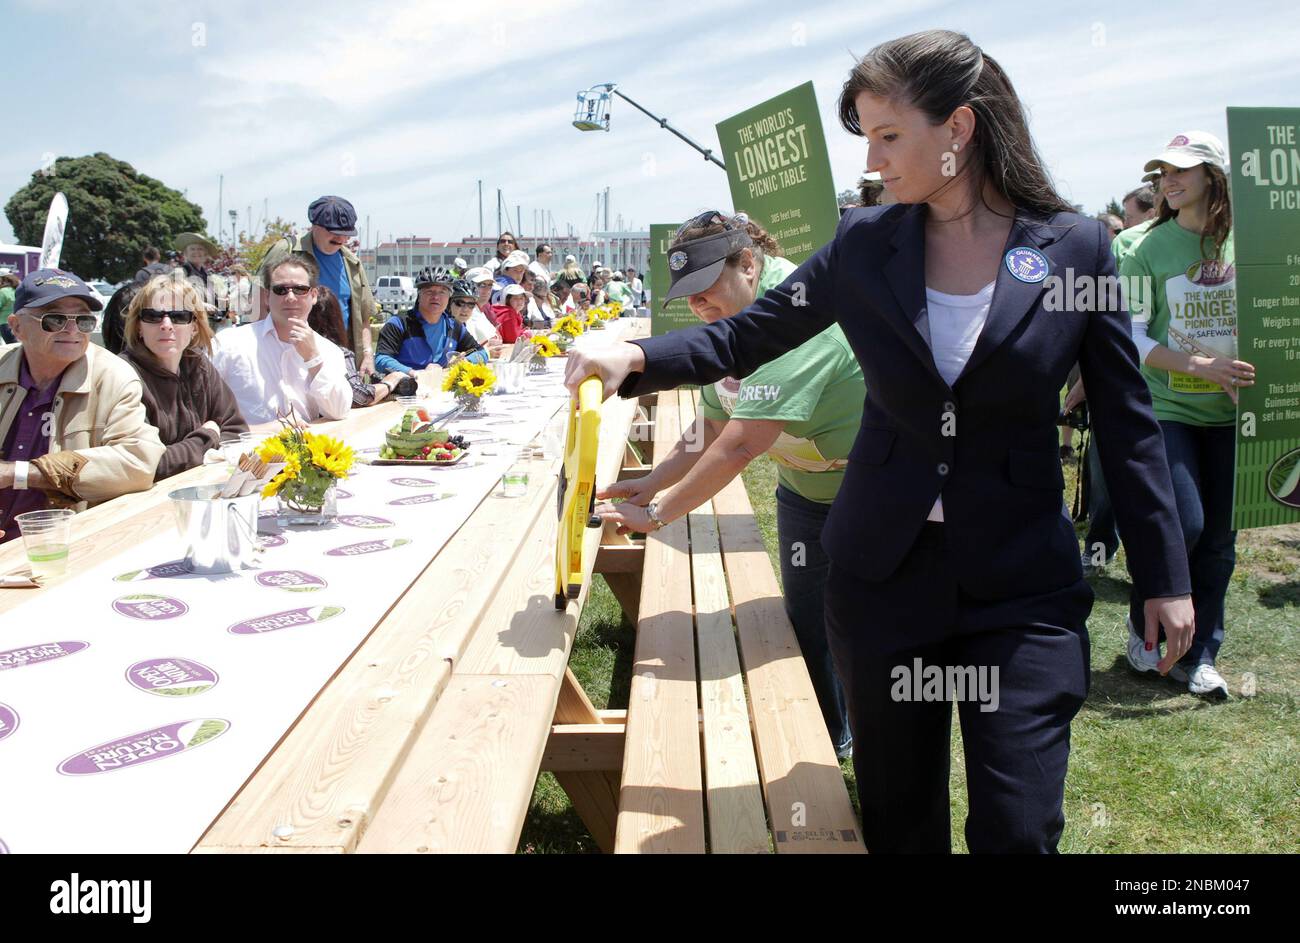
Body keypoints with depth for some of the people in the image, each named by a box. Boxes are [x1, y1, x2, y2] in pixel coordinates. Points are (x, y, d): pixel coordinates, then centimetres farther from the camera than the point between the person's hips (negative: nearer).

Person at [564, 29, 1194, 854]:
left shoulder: (1075, 248, -6)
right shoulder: (866, 244, -1)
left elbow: (1128, 426, -1)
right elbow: (745, 339, 3)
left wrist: (1166, 577, 2)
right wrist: (634, 359, -15)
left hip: (1024, 586, -2)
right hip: (884, 571, 2)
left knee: (1017, 829, 2)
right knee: (898, 819, 15)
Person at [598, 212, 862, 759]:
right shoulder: (730, 328, 0)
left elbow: (740, 446, -36)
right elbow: (711, 431, 7)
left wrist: (657, 514, -30)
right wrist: (651, 483, -7)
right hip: (806, 491, 8)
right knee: (809, 626, 13)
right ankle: (828, 741, 32)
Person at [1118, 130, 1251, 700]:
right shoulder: (1150, 248, -4)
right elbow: (1131, 337, -8)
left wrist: (1256, 384, -3)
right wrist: (1200, 365, -20)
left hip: (1230, 412, 3)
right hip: (1167, 408, -3)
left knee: (1218, 539, 6)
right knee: (1183, 524, -13)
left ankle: (1198, 656, 21)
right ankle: (1142, 621, 15)